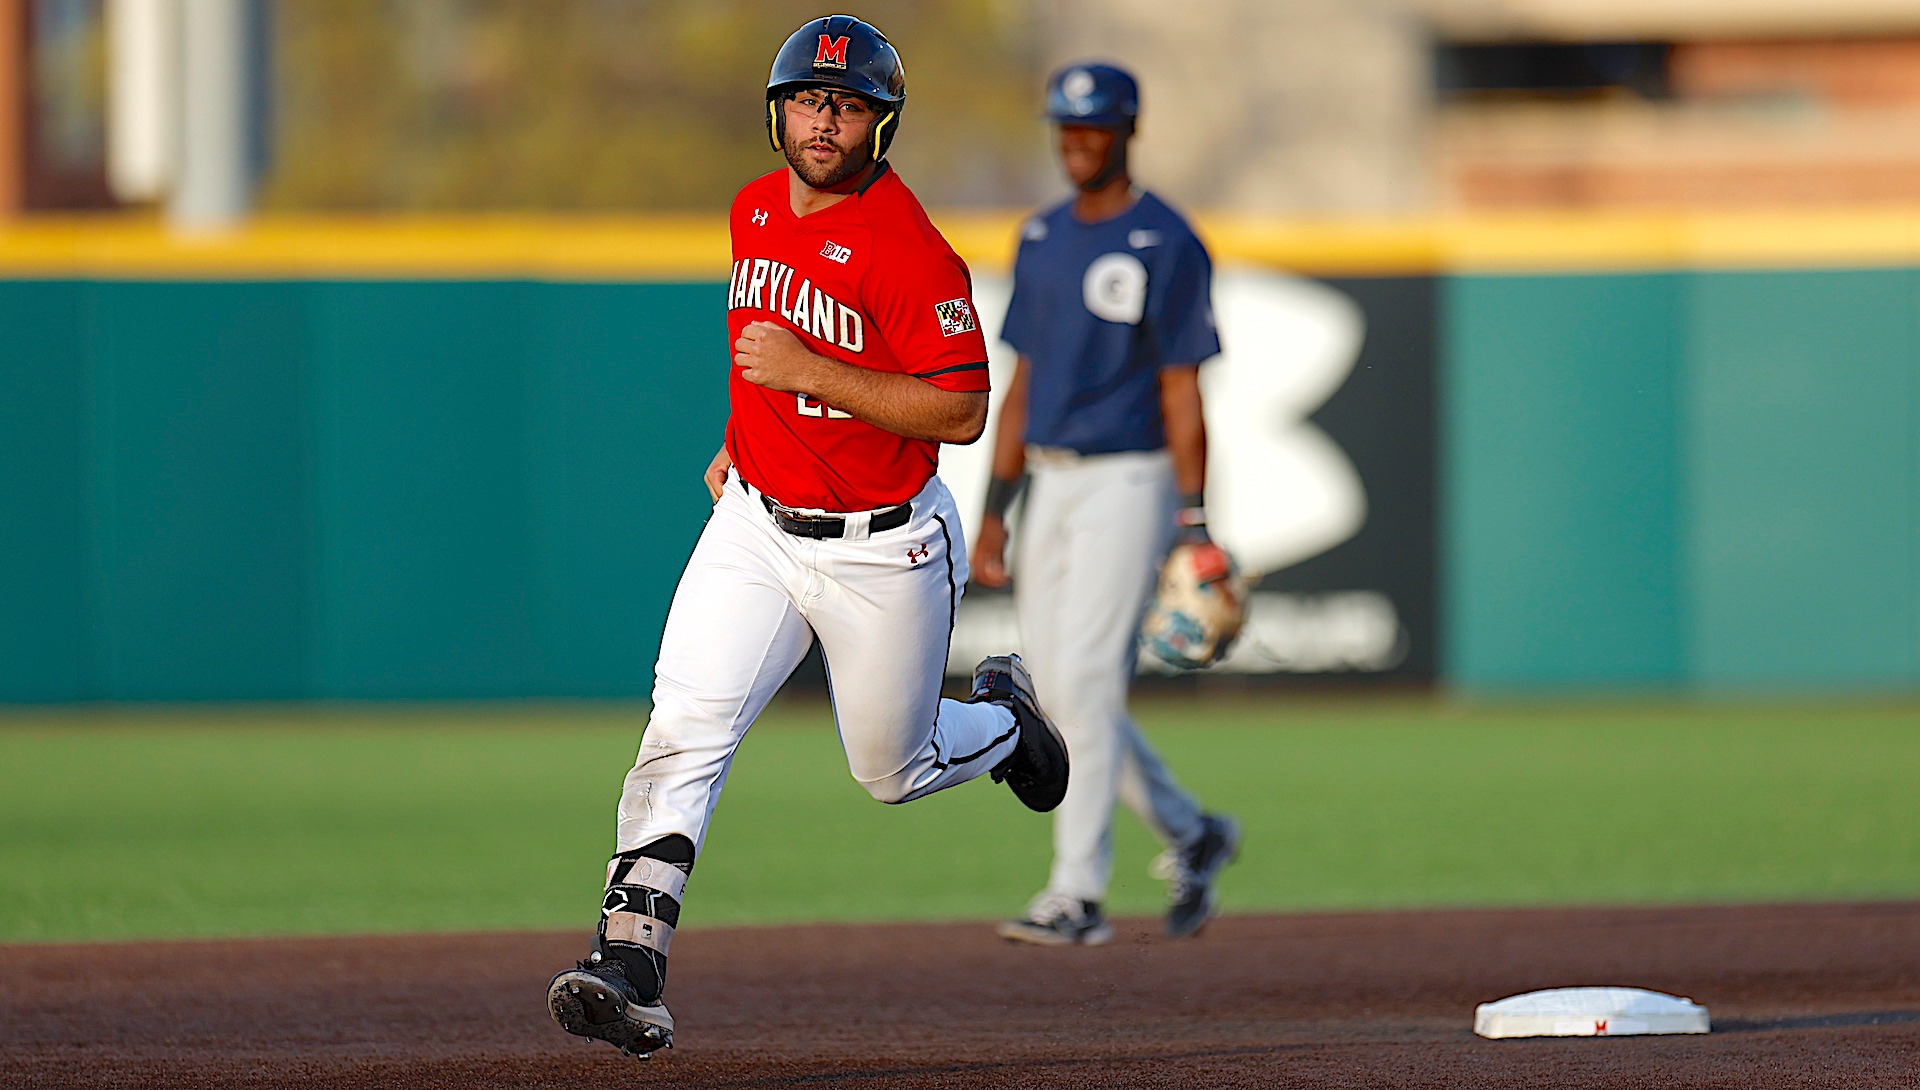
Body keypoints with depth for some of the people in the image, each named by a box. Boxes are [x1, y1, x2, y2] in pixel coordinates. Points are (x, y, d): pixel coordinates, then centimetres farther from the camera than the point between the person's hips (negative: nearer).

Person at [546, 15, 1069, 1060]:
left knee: (895, 768, 13)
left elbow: (962, 412, -24)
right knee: (684, 729, -15)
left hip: (882, 545, -5)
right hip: (755, 524, 5)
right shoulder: (757, 211, 3)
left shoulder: (907, 250, -21)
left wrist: (809, 371, -28)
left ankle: (1004, 717, 47)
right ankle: (629, 966, -22)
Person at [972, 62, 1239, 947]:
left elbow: (1182, 391, -11)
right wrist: (997, 510, 14)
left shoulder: (1165, 245, -8)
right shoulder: (1044, 240, 13)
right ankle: (1190, 835, 25)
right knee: (1060, 691, 7)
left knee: (1086, 678, -14)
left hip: (1127, 482, -7)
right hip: (1051, 484, 7)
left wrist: (1192, 522, -16)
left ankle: (1079, 892, -12)